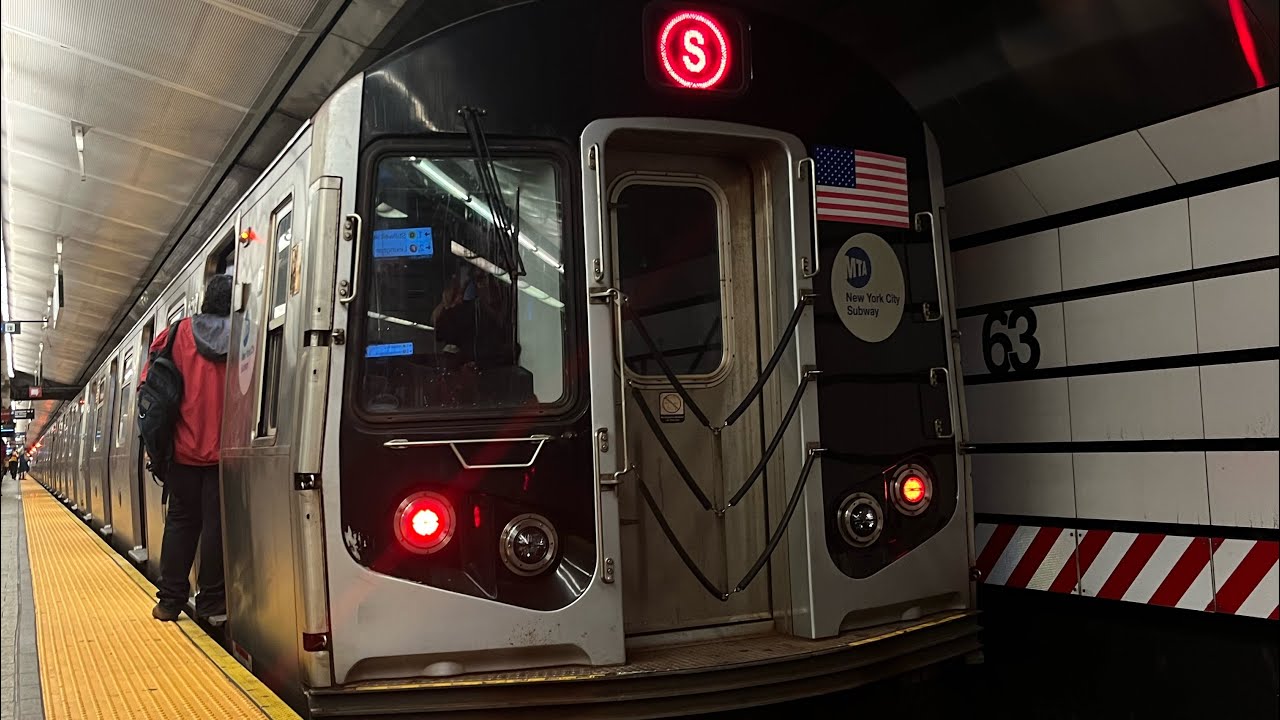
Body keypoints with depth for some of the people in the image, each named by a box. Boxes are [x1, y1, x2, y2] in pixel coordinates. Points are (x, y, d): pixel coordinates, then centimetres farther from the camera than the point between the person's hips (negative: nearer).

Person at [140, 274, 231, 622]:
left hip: (184, 447, 2)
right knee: (216, 523, 3)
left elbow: (150, 380, 3)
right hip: (223, 450, -2)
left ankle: (169, 600, 15)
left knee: (181, 521, 12)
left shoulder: (180, 333, 2)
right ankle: (211, 600, 7)